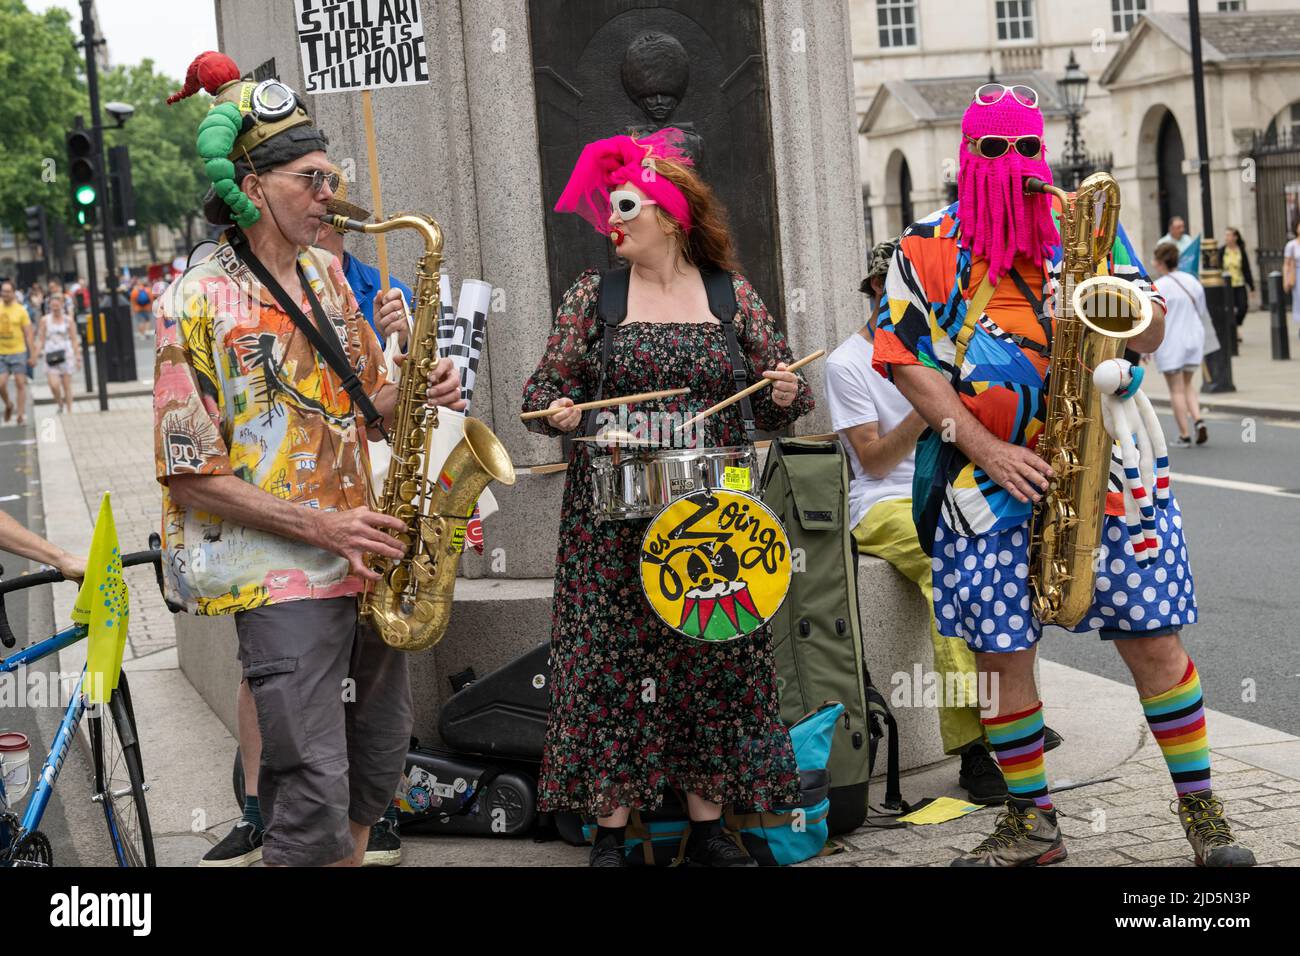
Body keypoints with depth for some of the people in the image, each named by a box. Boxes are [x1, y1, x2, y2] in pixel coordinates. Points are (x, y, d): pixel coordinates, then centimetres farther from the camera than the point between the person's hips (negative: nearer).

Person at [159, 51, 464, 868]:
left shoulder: (326, 275, 11)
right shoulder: (199, 302, -11)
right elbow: (194, 477, -13)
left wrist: (417, 391, -4)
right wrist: (321, 527, -19)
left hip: (364, 556, 7)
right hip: (282, 574, -7)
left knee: (383, 753, 16)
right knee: (316, 792, -10)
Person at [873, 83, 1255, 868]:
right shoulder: (929, 247, 4)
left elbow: (1152, 332, 7)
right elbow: (906, 360, -2)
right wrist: (986, 449, -11)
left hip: (1105, 468, 1)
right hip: (991, 480, 0)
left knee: (1155, 644, 0)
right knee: (1002, 656, 4)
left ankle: (1201, 809, 16)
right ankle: (1031, 823, 20)